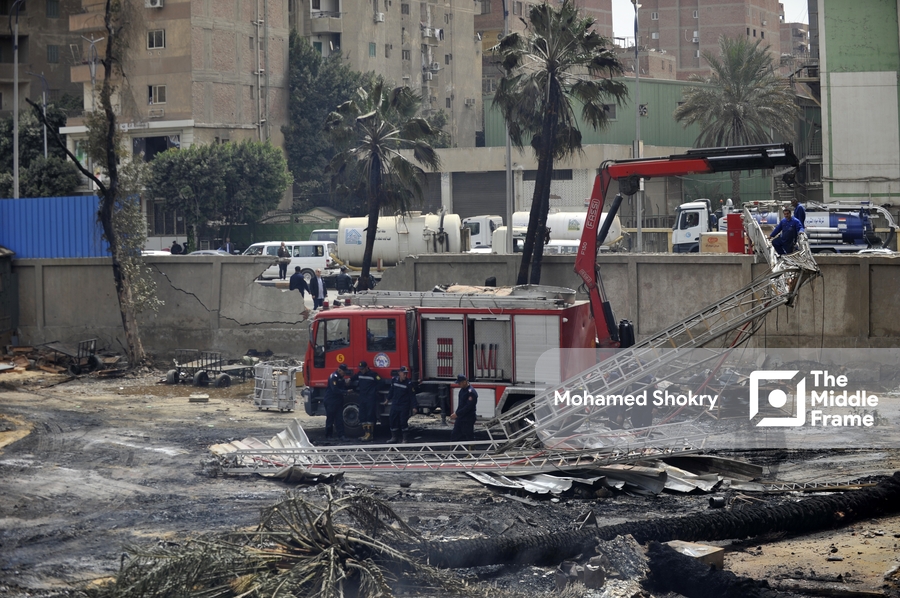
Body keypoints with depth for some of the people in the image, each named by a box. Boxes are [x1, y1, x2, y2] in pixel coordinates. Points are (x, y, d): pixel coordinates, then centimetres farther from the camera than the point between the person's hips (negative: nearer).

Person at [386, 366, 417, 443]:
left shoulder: (409, 383, -11)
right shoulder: (394, 380, 0)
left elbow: (412, 396, -10)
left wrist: (414, 407, -15)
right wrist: (388, 399, 26)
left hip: (404, 406, -4)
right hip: (395, 404, 4)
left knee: (403, 422, -6)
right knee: (393, 421, 8)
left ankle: (406, 439, 3)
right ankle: (395, 438, 20)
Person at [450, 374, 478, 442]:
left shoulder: (471, 392, -16)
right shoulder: (461, 391, 13)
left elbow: (468, 406, -23)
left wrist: (457, 414, -24)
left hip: (468, 421, -10)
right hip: (460, 420, 10)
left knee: (469, 437, -4)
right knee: (453, 436, 9)